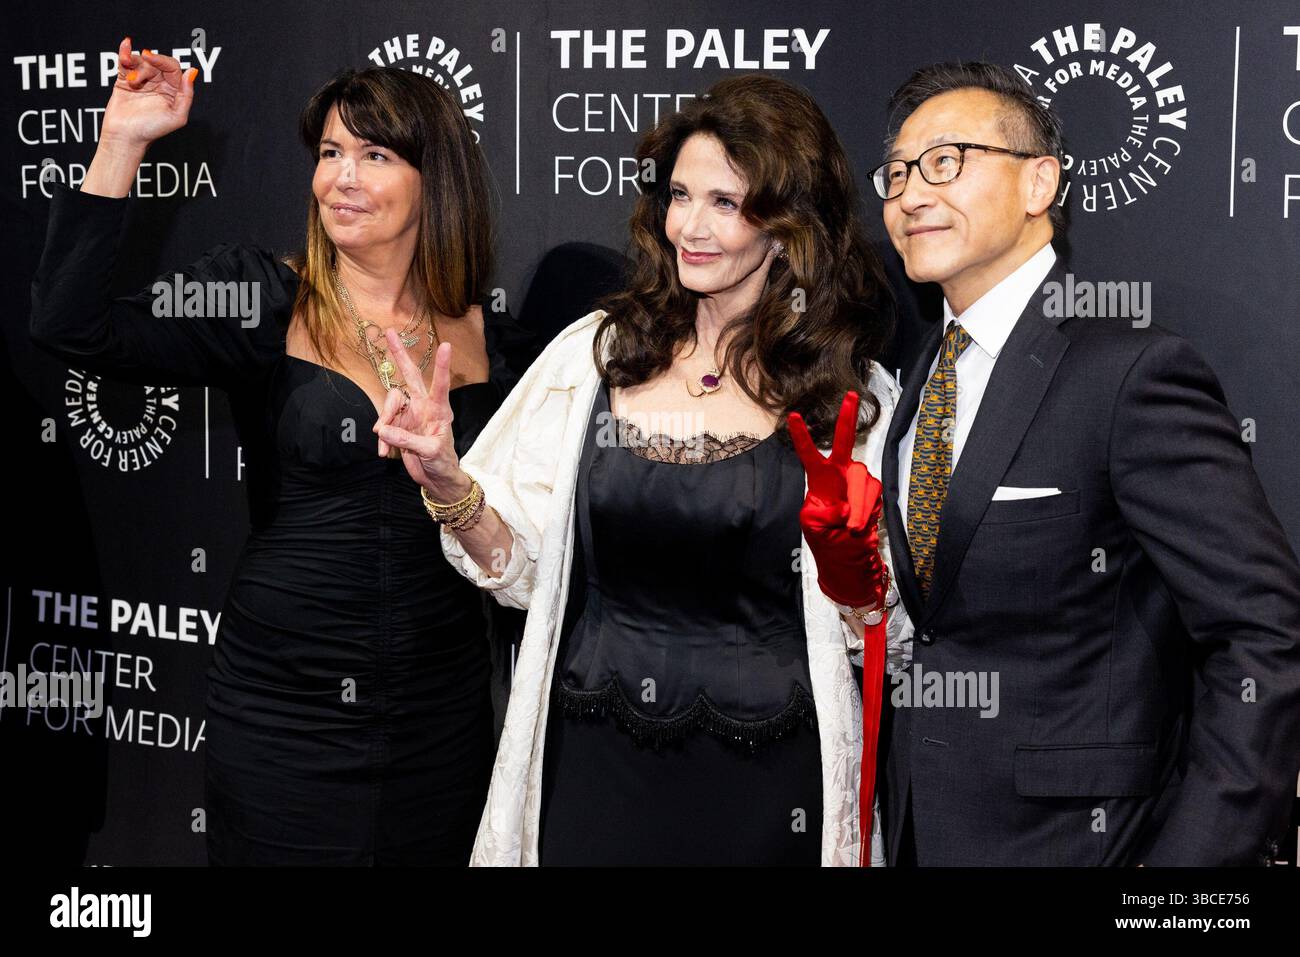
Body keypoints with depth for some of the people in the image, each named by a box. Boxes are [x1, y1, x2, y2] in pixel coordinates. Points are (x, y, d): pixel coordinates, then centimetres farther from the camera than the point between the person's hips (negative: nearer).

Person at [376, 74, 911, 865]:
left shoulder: (853, 397, -5)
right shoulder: (595, 355, -1)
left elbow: (887, 635, -1)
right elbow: (520, 565, 3)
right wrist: (446, 481, -13)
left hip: (761, 787, -1)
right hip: (593, 765, 2)